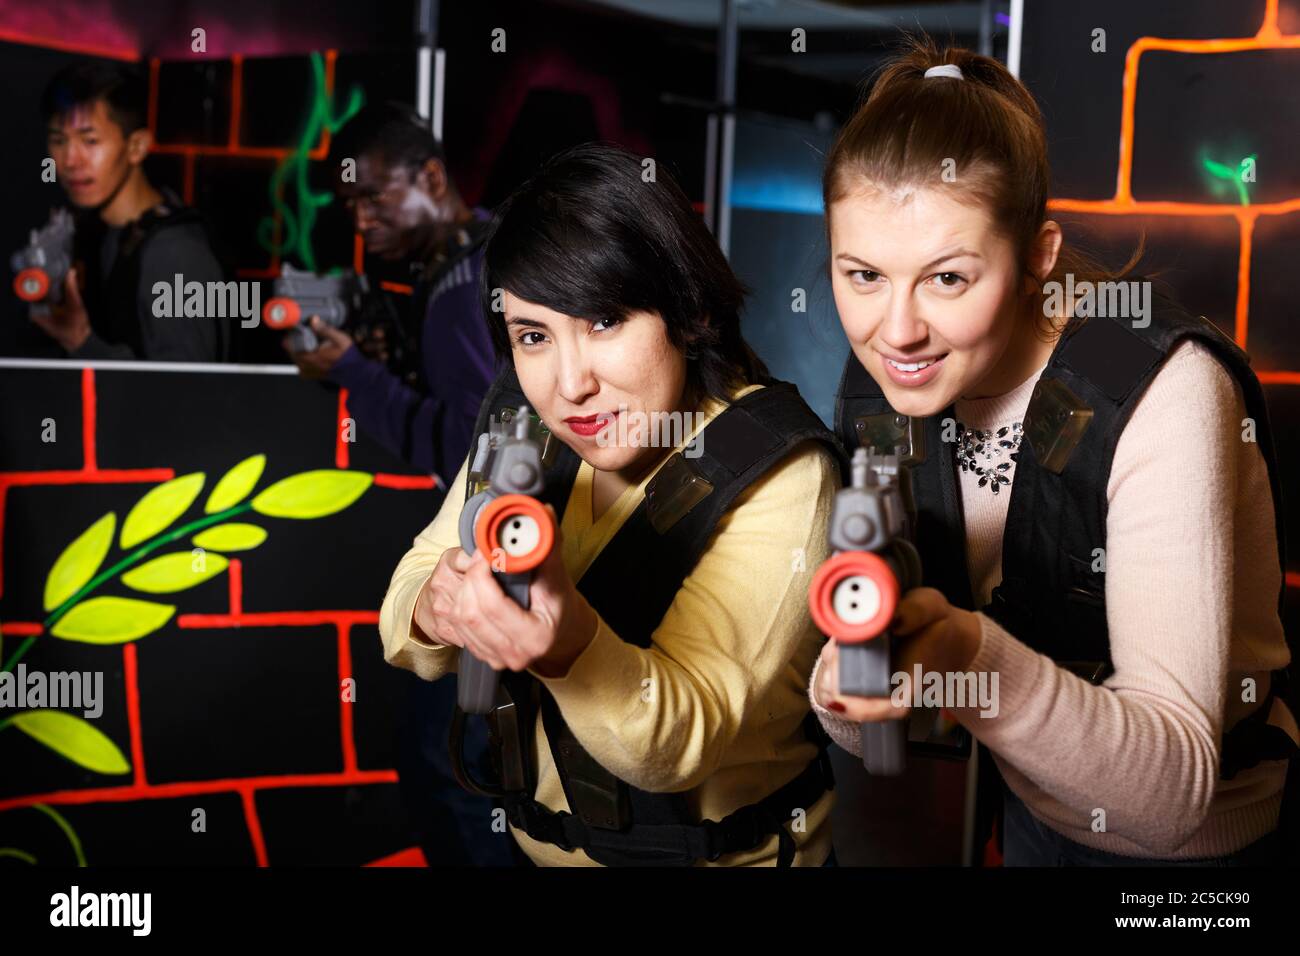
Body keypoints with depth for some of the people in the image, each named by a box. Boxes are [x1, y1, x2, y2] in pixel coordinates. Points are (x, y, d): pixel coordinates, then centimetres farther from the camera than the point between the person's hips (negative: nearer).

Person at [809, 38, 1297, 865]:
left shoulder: (1160, 393, -30)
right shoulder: (881, 390, -14)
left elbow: (1175, 787, -33)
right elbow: (871, 738, -10)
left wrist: (976, 662, -49)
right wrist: (845, 689, -32)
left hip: (1212, 836, -4)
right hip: (1035, 818, 5)